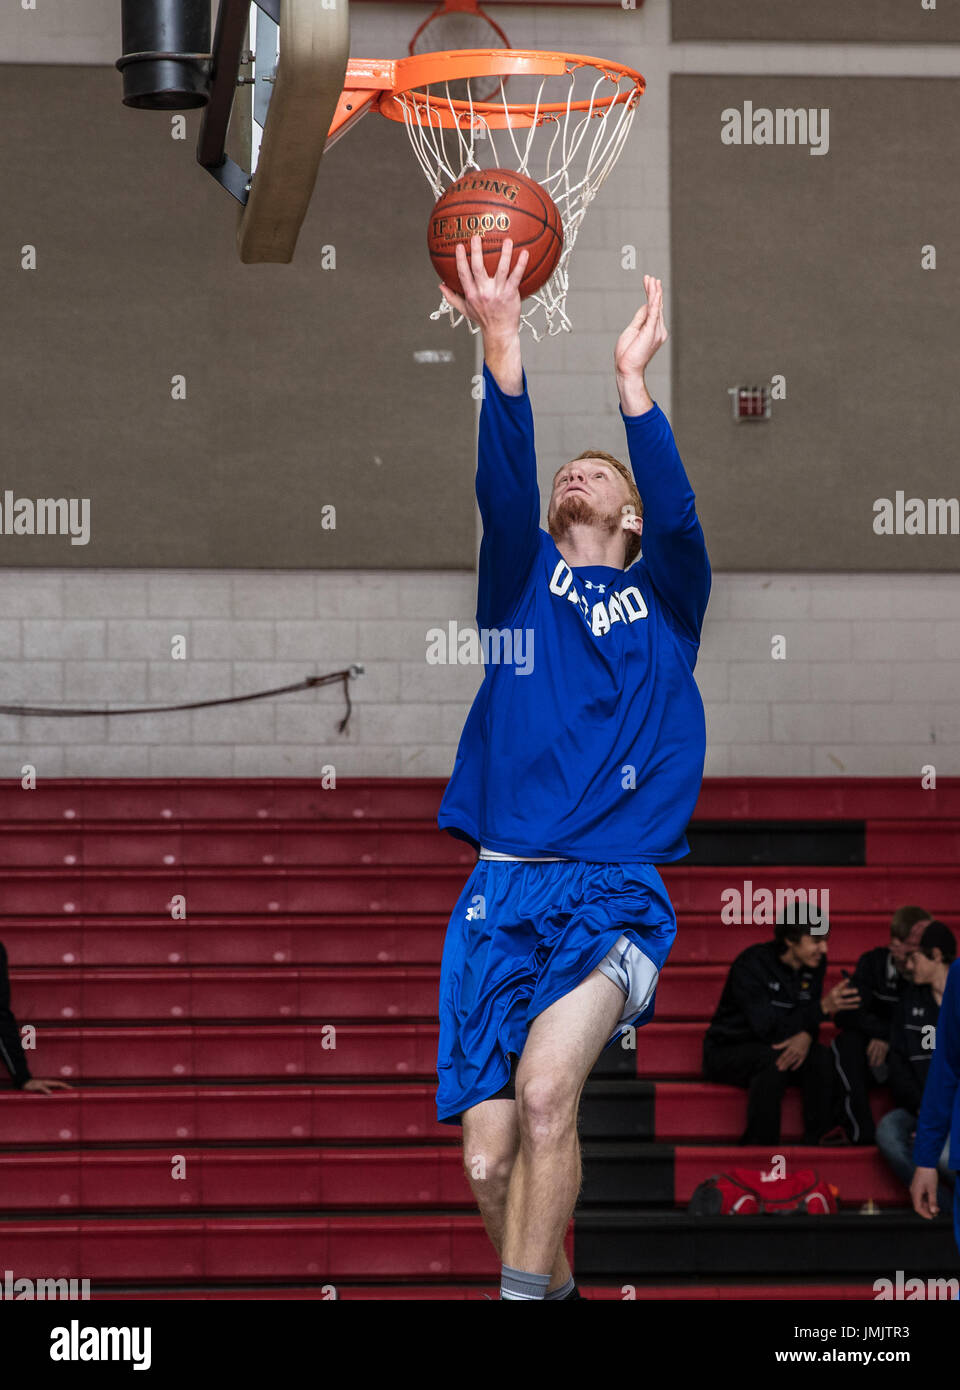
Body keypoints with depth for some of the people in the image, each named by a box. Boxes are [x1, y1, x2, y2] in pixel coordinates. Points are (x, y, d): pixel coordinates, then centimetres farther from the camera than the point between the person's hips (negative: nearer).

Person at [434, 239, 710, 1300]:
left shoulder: (666, 598, 16)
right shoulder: (524, 582, 18)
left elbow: (678, 516, -5)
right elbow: (502, 483, 0)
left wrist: (633, 381, -14)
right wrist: (502, 344, -14)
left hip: (615, 893, -2)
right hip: (500, 892, 2)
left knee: (545, 1086, -28)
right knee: (488, 1158, -7)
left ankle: (521, 1300, -21)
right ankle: (554, 1292, 17)